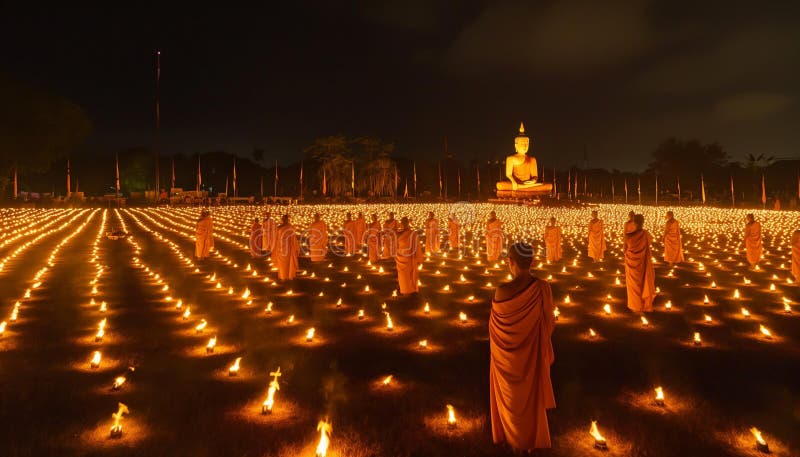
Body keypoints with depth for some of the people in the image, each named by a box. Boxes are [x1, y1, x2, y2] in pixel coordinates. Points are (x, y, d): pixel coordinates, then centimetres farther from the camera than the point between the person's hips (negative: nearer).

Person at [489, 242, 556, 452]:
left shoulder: (503, 291, -29)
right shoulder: (543, 288, -20)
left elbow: (495, 323, -14)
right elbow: (549, 322, -6)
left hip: (507, 353, -2)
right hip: (532, 352, 3)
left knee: (509, 395, 22)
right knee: (531, 394, 24)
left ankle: (512, 438, 41)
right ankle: (530, 439, 42)